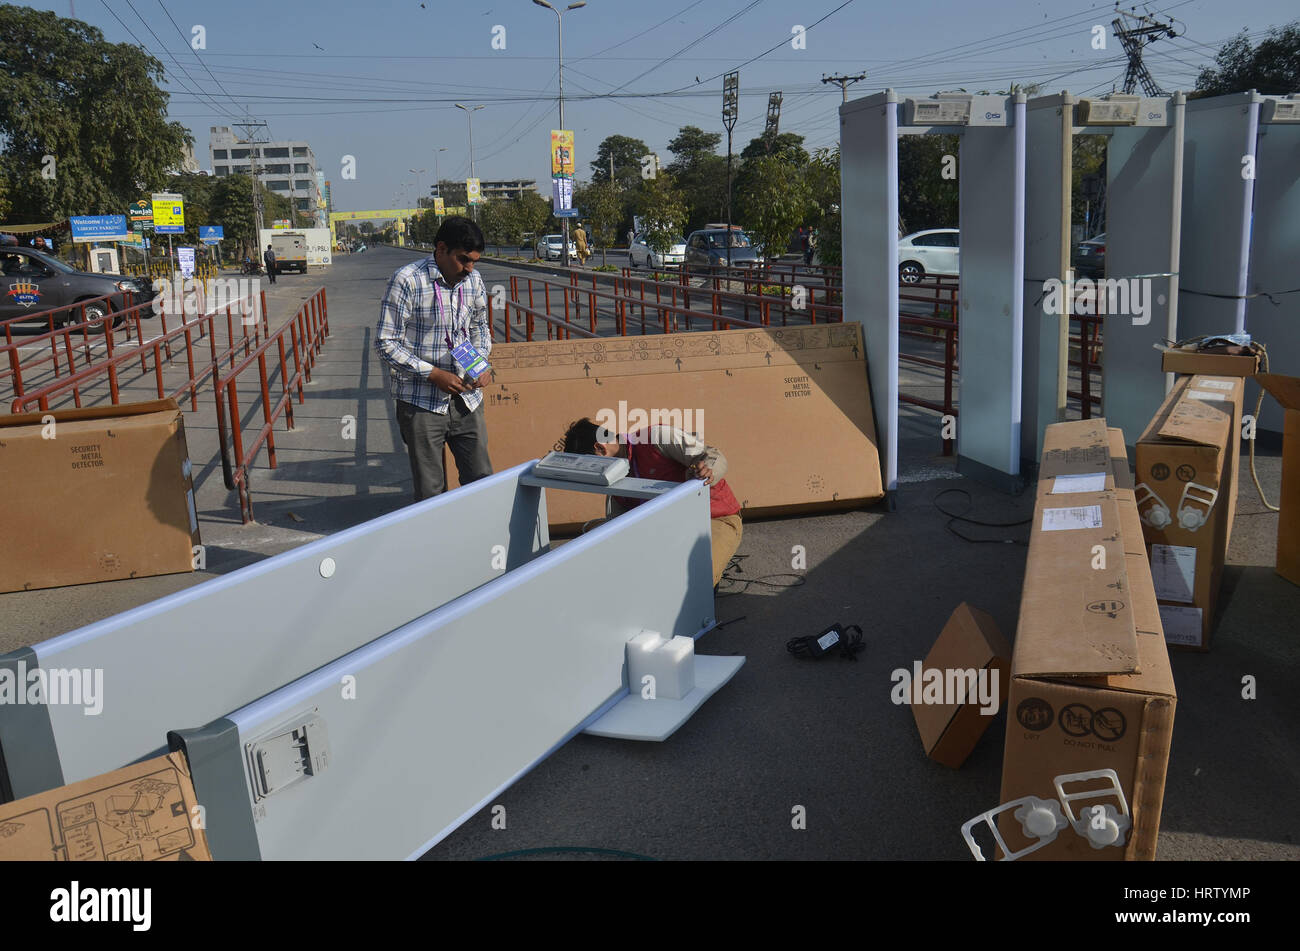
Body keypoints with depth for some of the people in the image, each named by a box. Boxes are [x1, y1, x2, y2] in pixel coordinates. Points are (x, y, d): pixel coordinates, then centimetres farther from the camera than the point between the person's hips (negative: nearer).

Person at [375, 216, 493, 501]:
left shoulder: (474, 281, 5)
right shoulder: (407, 281, -13)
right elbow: (386, 343, -12)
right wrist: (434, 374, -18)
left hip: (466, 399, 5)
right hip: (421, 402, -5)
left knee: (482, 480, 8)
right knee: (430, 492, 3)